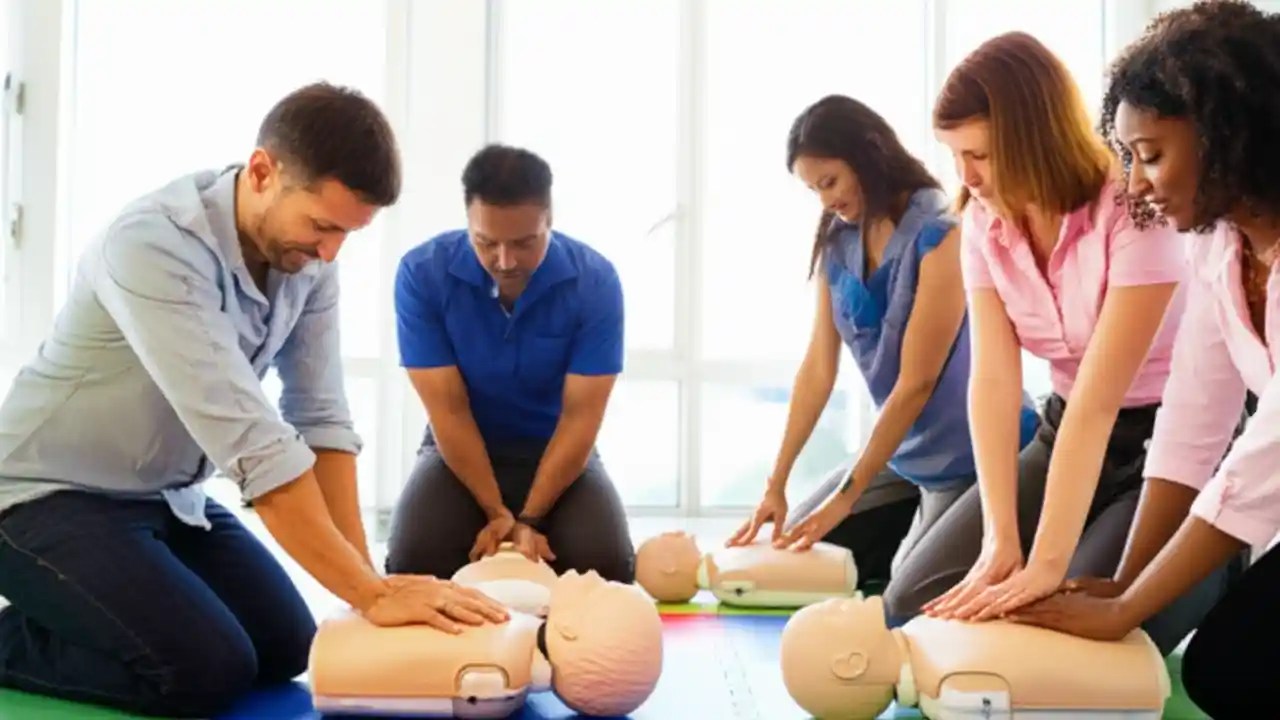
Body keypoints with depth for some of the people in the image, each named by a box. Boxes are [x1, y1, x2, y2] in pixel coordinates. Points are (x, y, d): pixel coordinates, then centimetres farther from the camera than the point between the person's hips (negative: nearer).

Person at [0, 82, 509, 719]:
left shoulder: (305, 253, -8)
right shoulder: (156, 246, -31)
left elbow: (320, 418, -6)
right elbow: (251, 443, -36)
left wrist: (367, 580, -14)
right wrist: (370, 594, -35)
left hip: (167, 496, 8)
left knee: (284, 649, 0)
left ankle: (75, 615, 19)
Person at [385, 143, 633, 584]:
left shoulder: (594, 281, -18)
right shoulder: (422, 274, -19)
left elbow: (580, 416, -17)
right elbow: (449, 410, -17)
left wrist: (529, 519, -23)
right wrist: (497, 513, -21)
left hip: (556, 450, 0)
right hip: (461, 450, 0)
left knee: (604, 562, -25)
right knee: (413, 559, -26)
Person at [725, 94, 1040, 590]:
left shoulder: (940, 235, -21)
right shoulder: (836, 244, 1)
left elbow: (916, 383, -21)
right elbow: (818, 370, -1)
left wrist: (845, 496, -18)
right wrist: (775, 484, -6)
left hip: (970, 456, -7)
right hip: (903, 452, 8)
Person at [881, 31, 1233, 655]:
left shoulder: (1134, 213, -24)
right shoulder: (984, 221, -6)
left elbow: (1098, 400, -29)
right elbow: (994, 380, -15)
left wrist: (1046, 568, -33)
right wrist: (1000, 541, -26)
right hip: (1067, 434, 6)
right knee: (916, 601, -4)